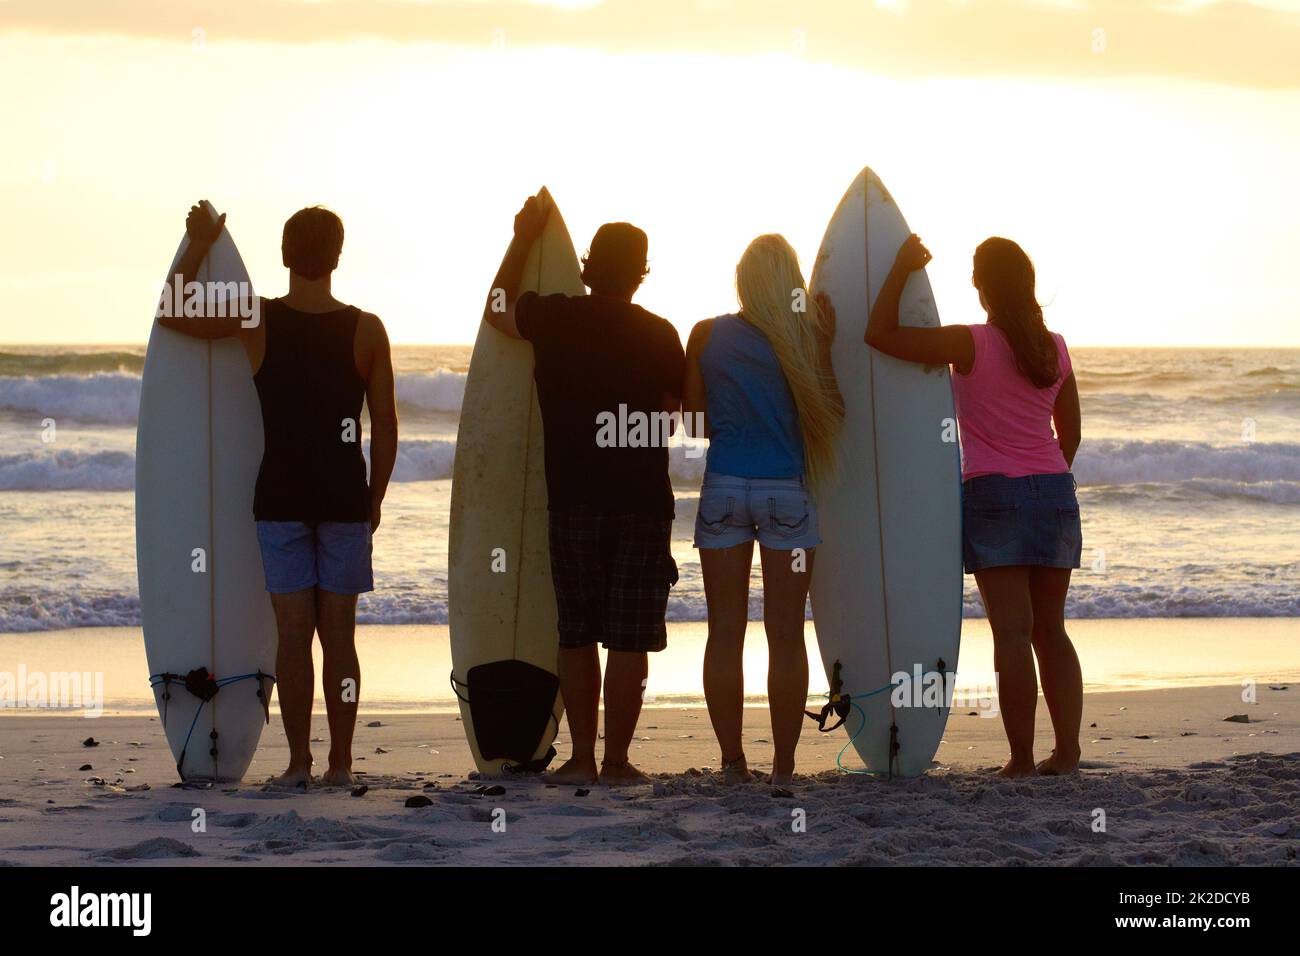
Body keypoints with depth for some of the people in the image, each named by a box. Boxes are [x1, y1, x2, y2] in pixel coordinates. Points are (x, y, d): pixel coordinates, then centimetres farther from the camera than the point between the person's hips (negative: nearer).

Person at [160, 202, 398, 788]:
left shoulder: (256, 322, -5)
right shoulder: (367, 331, -3)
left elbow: (172, 316, 10)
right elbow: (385, 425, 0)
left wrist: (199, 245, 19)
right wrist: (375, 498, 12)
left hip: (280, 499, -1)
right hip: (345, 499, 1)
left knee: (292, 633, 2)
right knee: (338, 633, 7)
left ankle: (299, 762, 1)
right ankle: (340, 762, 9)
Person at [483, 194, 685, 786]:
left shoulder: (554, 320, -3)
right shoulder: (658, 334, -3)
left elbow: (495, 309, 17)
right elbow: (675, 407, 9)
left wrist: (523, 238, 25)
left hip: (572, 499, 1)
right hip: (642, 500, -1)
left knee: (577, 634, 8)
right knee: (629, 638, 1)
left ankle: (581, 758, 8)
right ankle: (616, 760, 2)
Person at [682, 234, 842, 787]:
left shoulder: (706, 336, 1)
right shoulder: (803, 338, -3)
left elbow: (696, 419, 5)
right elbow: (827, 414, 4)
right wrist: (824, 346, 7)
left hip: (723, 487, 1)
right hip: (785, 488, -1)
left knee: (725, 631, 5)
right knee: (786, 636, 2)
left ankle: (732, 762, 5)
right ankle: (783, 768, 3)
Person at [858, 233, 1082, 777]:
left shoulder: (971, 345, -8)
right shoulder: (1055, 350, 8)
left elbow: (880, 334, -8)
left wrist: (902, 268, 0)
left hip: (993, 493, -5)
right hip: (1054, 491, 5)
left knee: (1012, 631, -5)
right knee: (1050, 630, 11)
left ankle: (1021, 757, -6)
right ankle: (1067, 752, 8)